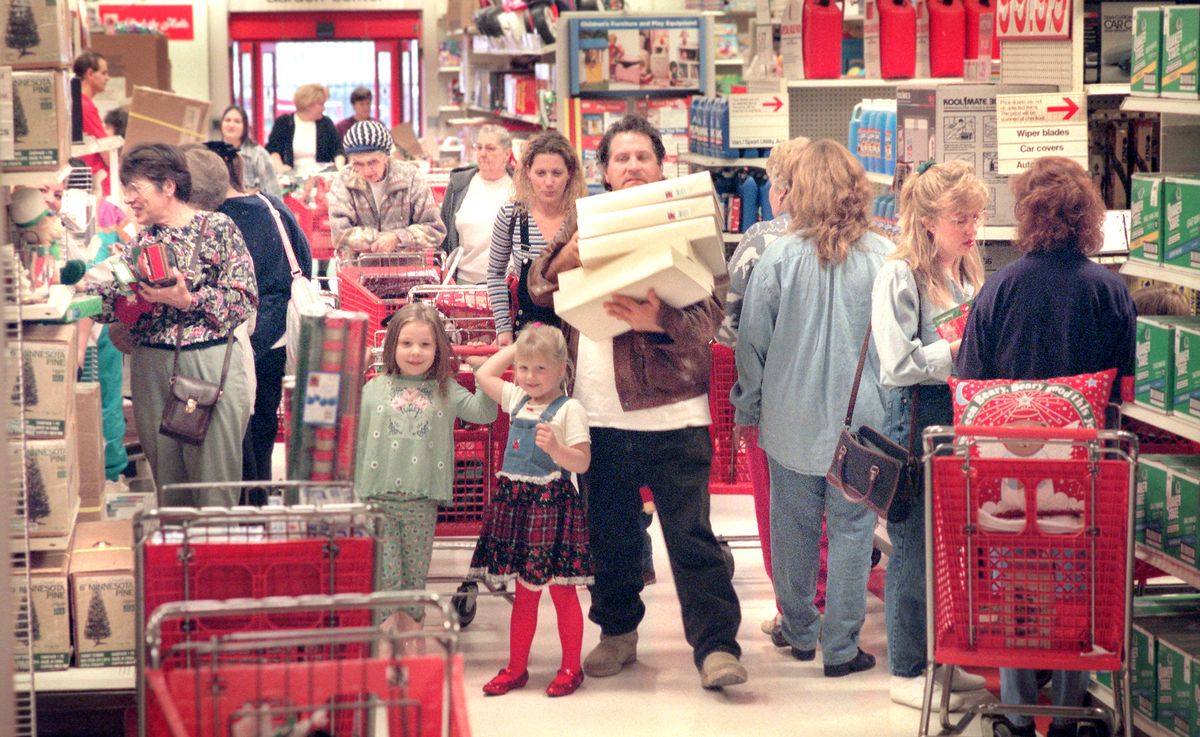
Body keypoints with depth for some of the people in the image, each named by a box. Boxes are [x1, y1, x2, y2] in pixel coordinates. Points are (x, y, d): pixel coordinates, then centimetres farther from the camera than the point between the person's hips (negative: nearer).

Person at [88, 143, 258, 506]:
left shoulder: (217, 228, -3)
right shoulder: (142, 241, 13)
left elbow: (245, 297, -10)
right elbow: (117, 300, 10)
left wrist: (186, 300, -17)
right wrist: (84, 287, -8)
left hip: (209, 363, -5)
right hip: (152, 367, 5)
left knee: (214, 480, -4)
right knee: (167, 482, 8)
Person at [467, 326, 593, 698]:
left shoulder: (569, 409, -9)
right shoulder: (517, 399, 11)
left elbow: (582, 462, -14)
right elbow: (483, 374, 24)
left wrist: (554, 447, -31)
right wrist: (515, 347, 19)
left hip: (553, 503, -6)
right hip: (516, 501, 6)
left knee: (562, 591, 1)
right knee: (524, 592, 12)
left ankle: (571, 668, 10)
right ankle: (516, 668, 18)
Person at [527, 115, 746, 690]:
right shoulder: (584, 220, 12)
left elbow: (712, 309, -7)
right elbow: (538, 289, 9)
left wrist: (657, 319, -26)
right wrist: (569, 255, -11)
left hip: (672, 409, -4)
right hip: (599, 411, 4)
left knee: (691, 534, -5)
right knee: (610, 534, 14)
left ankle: (716, 646, -2)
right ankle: (617, 632, 29)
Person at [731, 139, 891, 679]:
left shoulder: (781, 257, -8)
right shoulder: (882, 258, -8)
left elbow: (751, 340, -3)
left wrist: (747, 407, 10)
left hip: (791, 417, 1)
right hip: (860, 418, -1)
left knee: (793, 527, 14)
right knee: (851, 529, 7)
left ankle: (800, 633, 27)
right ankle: (840, 648, 10)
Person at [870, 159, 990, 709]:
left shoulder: (971, 274, 12)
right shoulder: (898, 277, -12)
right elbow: (899, 364, -19)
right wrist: (960, 348, -18)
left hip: (963, 415, 7)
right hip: (916, 420, -7)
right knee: (915, 546, -1)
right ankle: (906, 672, 9)